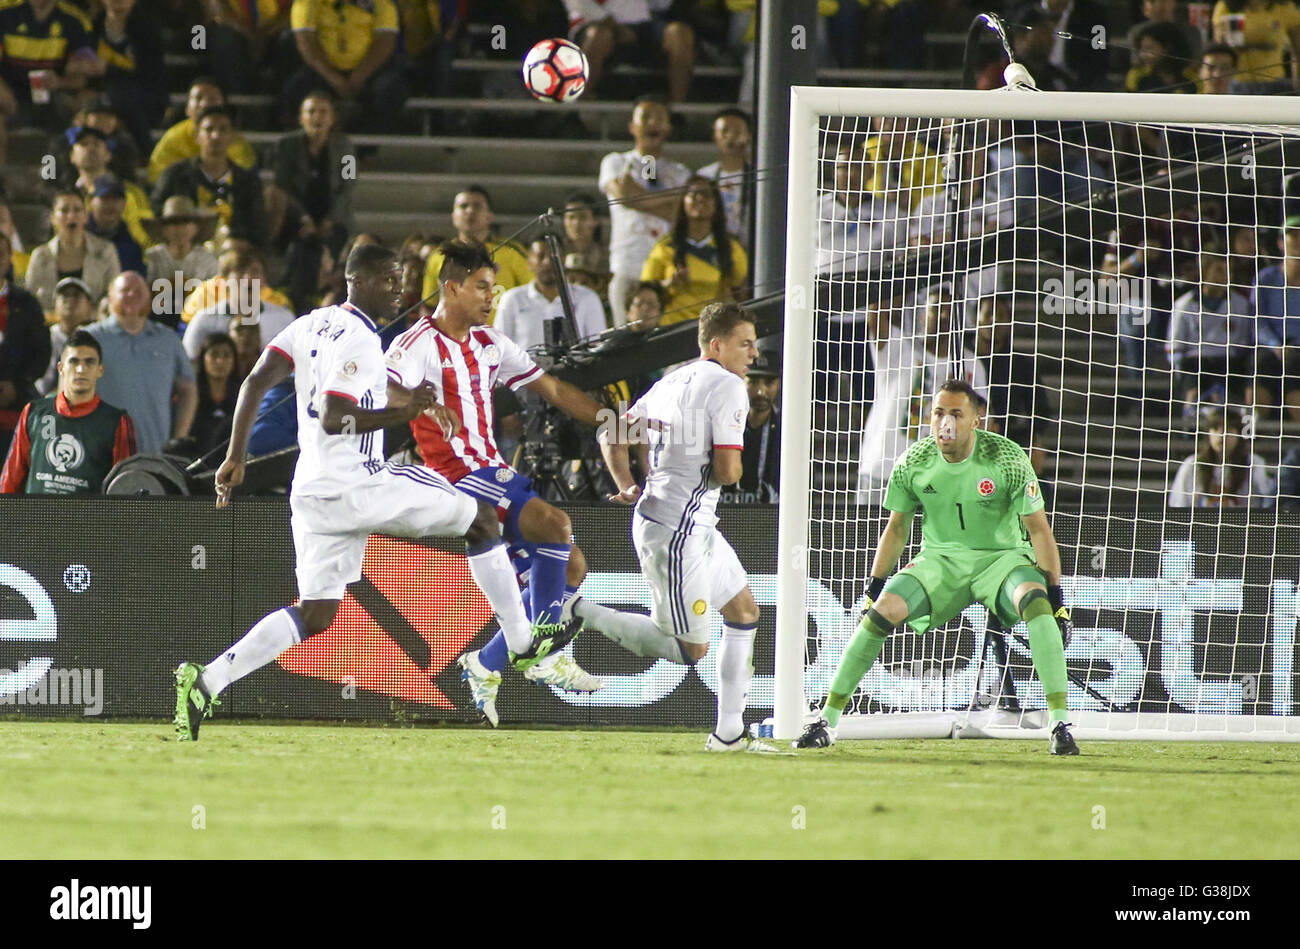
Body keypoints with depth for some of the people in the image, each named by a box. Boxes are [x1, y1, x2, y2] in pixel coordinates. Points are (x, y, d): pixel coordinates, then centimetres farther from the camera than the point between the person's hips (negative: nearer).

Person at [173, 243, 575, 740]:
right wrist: (403, 411, -22)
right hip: (357, 488, -8)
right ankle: (522, 643, 15)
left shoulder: (312, 323, 13)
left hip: (310, 492, 9)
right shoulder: (357, 340, -15)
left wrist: (236, 455, 13)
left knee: (315, 615, 8)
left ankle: (206, 681, -6)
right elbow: (333, 419, -23)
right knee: (482, 517, 6)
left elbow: (256, 382, 10)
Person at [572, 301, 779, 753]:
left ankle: (729, 732, 19)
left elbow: (612, 436, 18)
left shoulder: (671, 382, 15)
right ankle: (578, 612, -6)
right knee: (689, 649, -6)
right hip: (678, 531, -10)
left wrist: (628, 488, 11)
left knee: (744, 611, 18)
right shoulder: (727, 387, -12)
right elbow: (727, 470, -19)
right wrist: (729, 469, 4)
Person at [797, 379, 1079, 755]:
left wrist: (1056, 594, -14)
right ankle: (827, 719, -9)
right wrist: (873, 589, 7)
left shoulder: (1008, 460, -16)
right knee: (885, 609, -20)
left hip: (1002, 556, -2)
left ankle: (1060, 725, -31)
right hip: (940, 559, 2)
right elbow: (896, 528, 7)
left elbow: (1038, 530, -11)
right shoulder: (913, 464, -8)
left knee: (1035, 601, -32)